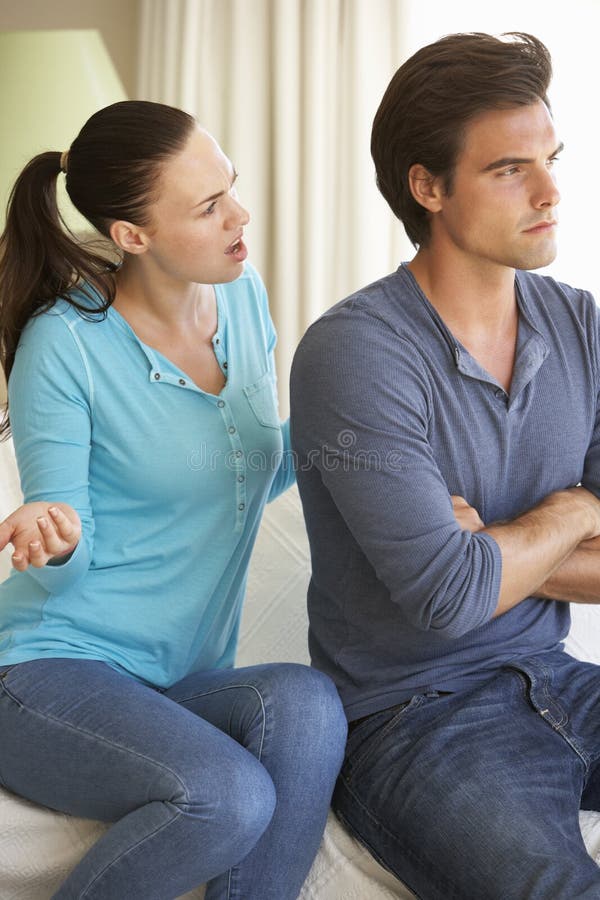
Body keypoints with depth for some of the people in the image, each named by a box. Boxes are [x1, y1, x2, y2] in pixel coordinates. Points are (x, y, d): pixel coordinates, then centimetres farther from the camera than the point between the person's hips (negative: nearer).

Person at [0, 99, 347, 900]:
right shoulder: (65, 341, -14)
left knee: (307, 701, -28)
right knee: (231, 796, -30)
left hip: (184, 683, 5)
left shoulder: (244, 299, 4)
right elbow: (67, 562, -9)